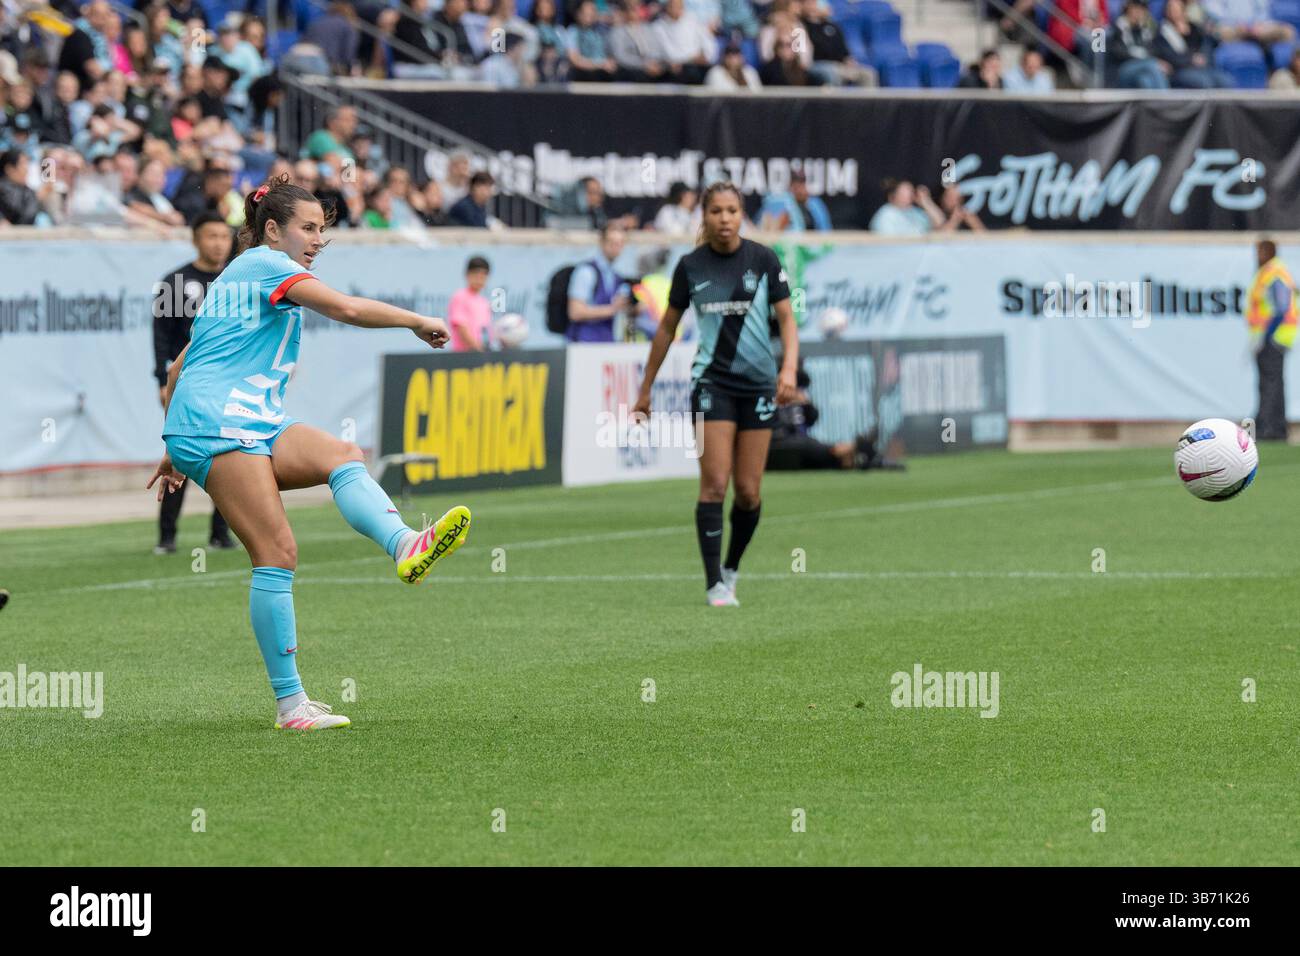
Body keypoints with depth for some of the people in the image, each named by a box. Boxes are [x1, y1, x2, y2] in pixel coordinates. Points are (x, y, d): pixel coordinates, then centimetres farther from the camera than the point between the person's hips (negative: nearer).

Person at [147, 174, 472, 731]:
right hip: (219, 427, -9)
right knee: (277, 554, -16)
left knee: (343, 456, -18)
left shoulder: (234, 278, 29)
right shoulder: (268, 264, 1)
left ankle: (406, 547, -49)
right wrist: (417, 321, -2)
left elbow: (178, 373, 33)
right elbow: (345, 308, -14)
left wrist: (176, 450, 38)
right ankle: (289, 703, -19)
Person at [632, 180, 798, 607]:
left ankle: (731, 568, 25)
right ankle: (714, 585, -10)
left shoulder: (763, 259, -1)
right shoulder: (690, 266, 1)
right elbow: (668, 326, 11)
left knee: (748, 490, 1)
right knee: (714, 483, -12)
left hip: (759, 382, 1)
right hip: (712, 381, -1)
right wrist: (646, 388, 13)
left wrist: (789, 369, -17)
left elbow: (787, 319, 0)